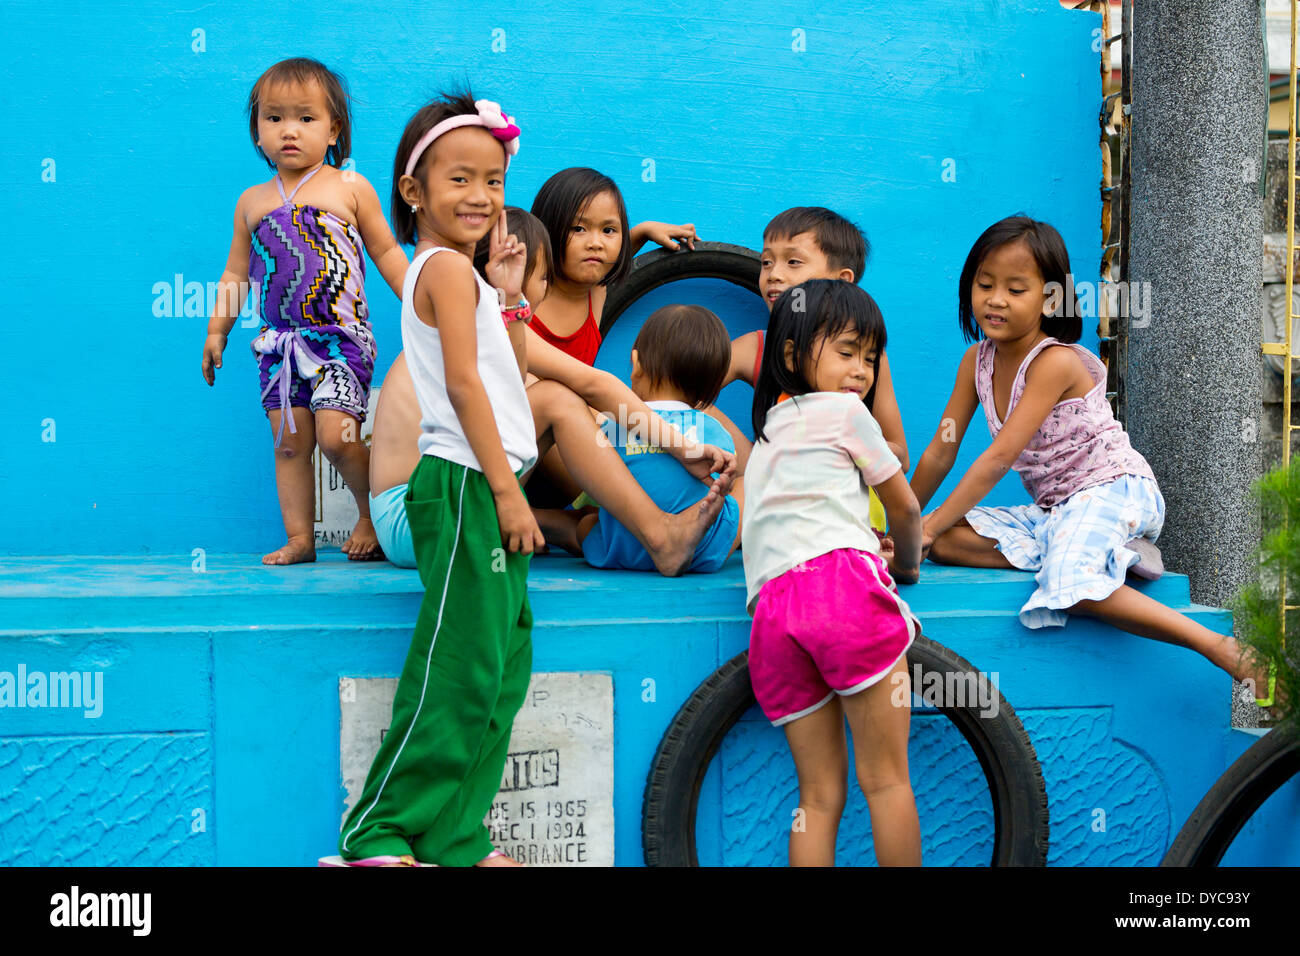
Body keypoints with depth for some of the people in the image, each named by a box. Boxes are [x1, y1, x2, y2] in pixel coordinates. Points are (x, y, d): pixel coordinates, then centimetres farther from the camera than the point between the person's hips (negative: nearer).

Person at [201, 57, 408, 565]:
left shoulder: (350, 188, 3)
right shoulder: (253, 202, 11)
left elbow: (386, 251, 8)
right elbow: (236, 272, 17)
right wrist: (217, 330, 12)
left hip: (341, 336, -4)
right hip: (279, 342, 4)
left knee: (336, 434, -15)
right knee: (289, 443, 3)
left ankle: (373, 516, 6)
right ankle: (299, 538, 10)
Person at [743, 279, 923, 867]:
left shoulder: (766, 433, 33)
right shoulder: (843, 411, 14)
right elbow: (904, 508, 22)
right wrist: (905, 563, 41)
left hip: (772, 608, 6)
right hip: (844, 583, -6)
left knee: (820, 796, 8)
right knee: (885, 779, -2)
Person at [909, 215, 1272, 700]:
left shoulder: (1056, 361, -19)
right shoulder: (978, 360, 5)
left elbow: (999, 458, -21)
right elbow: (941, 450, 11)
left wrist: (929, 527, -19)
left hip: (1112, 491, -9)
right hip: (1051, 508, 9)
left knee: (1069, 584, -37)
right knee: (947, 540, -14)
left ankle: (1220, 647, -29)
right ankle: (1116, 554, -15)